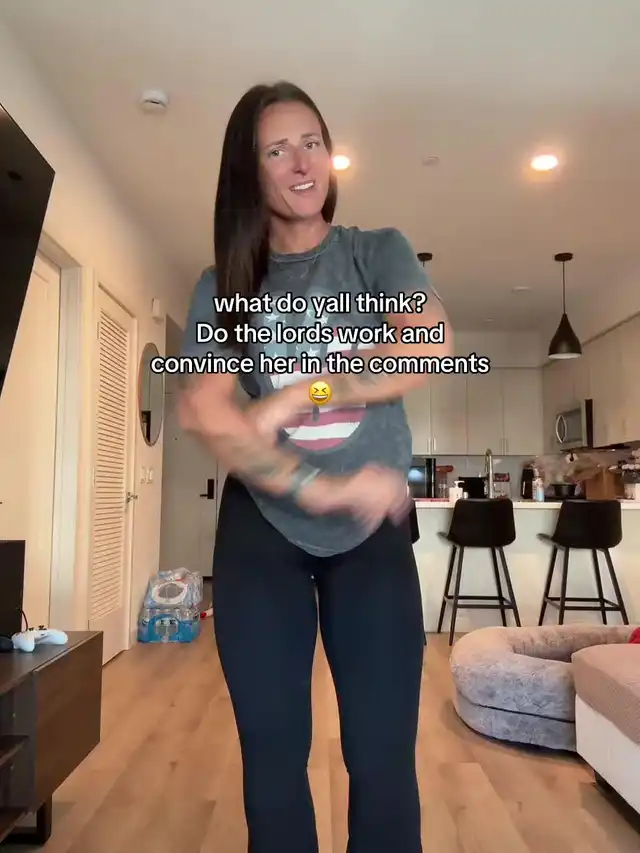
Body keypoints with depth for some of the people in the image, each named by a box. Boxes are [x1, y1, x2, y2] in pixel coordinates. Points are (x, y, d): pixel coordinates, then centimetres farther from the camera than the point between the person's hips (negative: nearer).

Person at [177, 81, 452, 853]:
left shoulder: (378, 252, 5)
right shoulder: (223, 285, 4)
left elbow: (430, 346, -14)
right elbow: (201, 410, -11)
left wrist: (296, 397, -16)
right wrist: (320, 487, -20)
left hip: (372, 530, 0)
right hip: (261, 530, 1)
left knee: (383, 754, 3)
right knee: (273, 755, 10)